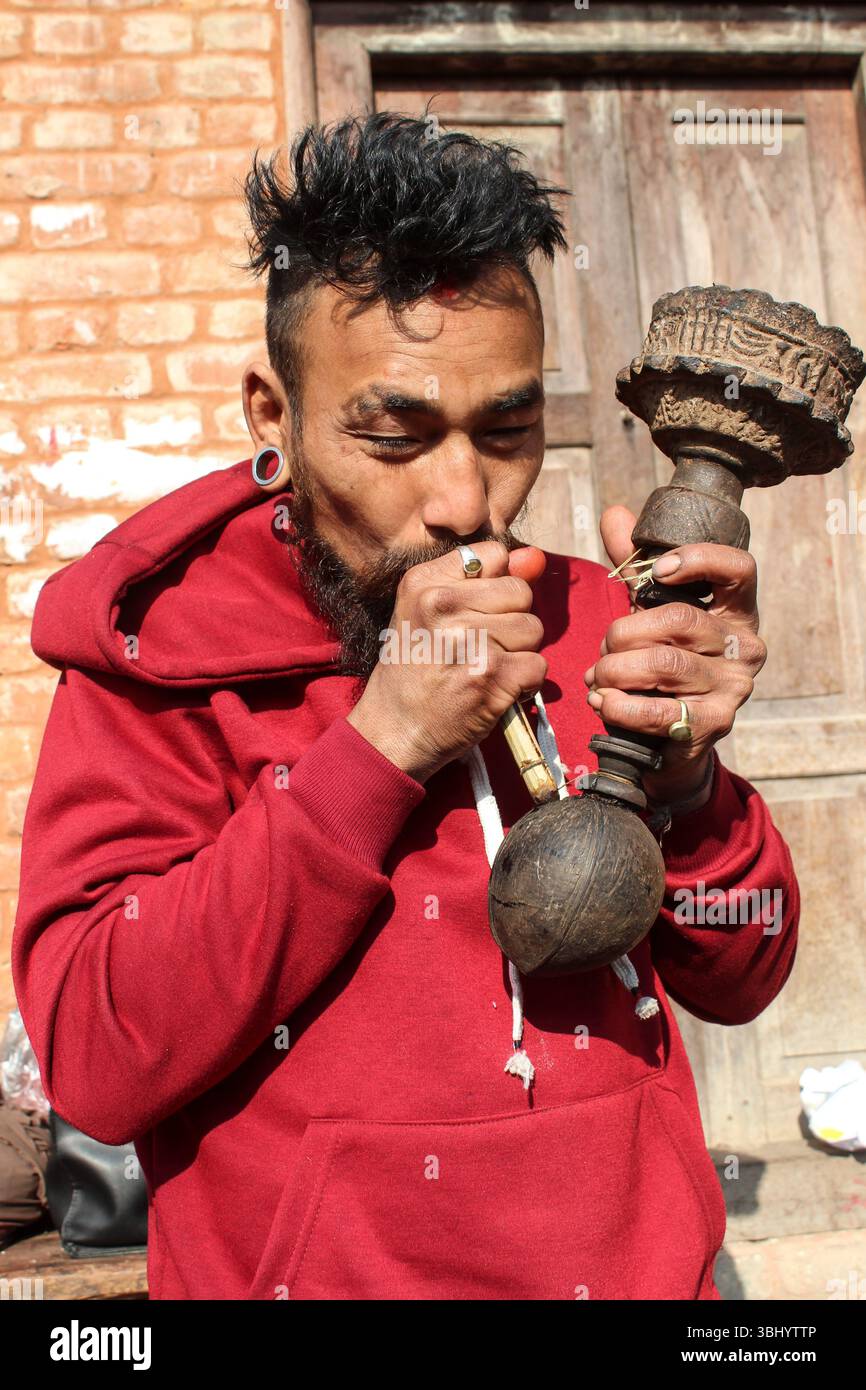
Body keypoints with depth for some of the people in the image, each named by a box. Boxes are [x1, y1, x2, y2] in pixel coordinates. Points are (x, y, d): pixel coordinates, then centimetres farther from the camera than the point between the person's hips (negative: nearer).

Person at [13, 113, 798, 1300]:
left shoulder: (590, 623, -5)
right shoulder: (161, 652, -14)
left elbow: (740, 980, -3)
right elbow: (95, 1063, -23)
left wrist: (682, 780, -23)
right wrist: (382, 744, -29)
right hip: (306, 1264, -3)